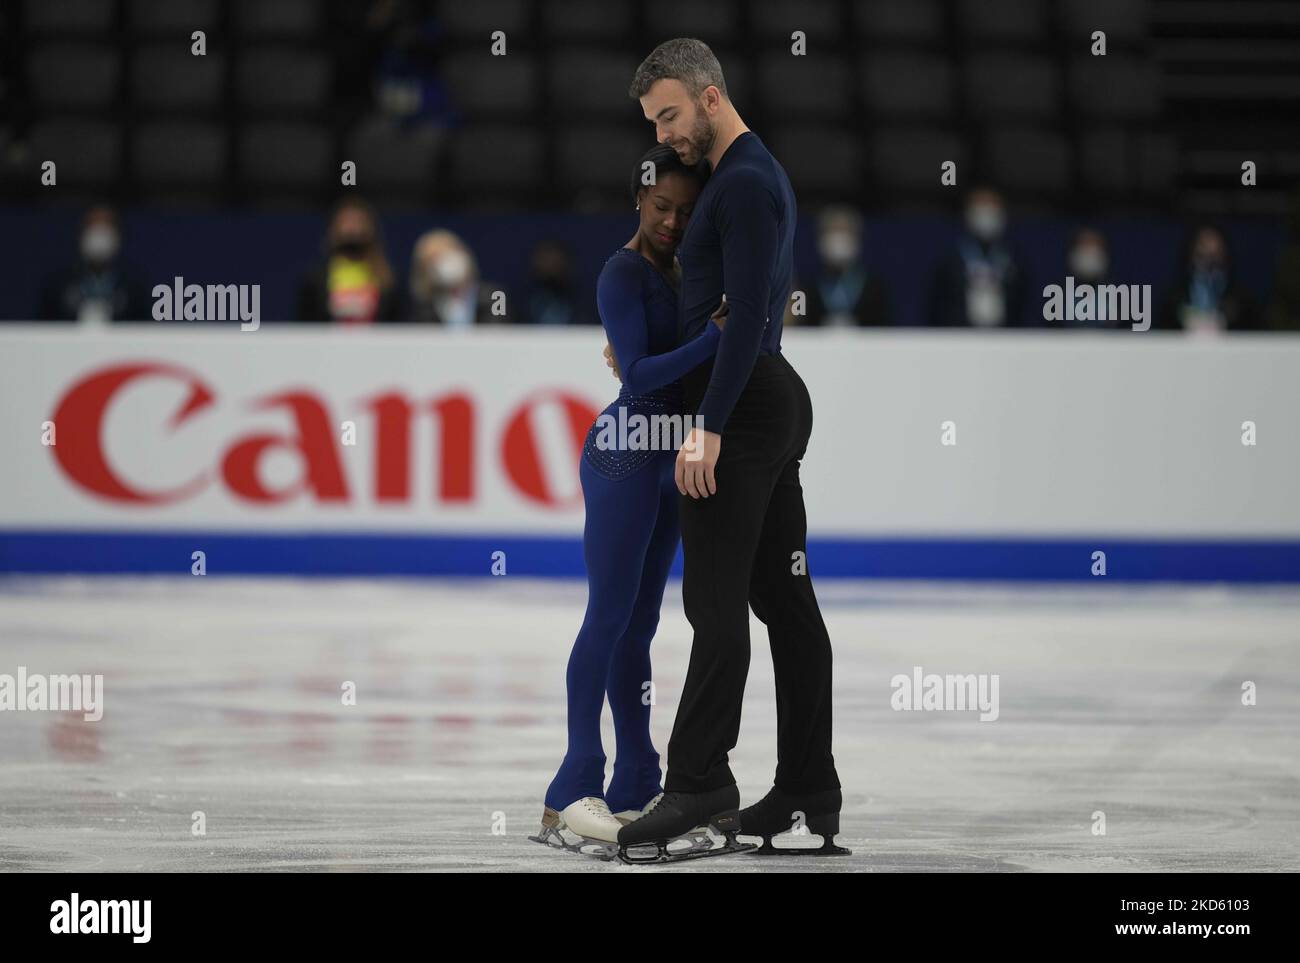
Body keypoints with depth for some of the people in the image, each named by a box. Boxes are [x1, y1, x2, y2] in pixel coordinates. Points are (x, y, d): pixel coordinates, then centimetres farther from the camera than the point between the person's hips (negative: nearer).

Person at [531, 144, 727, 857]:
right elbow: (638, 373, -19)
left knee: (638, 624, 8)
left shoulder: (676, 274, 14)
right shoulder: (624, 274, -11)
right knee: (610, 614, -13)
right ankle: (572, 793, -16)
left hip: (663, 461, 9)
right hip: (622, 454, -9)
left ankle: (634, 788, 10)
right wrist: (713, 338, -29)